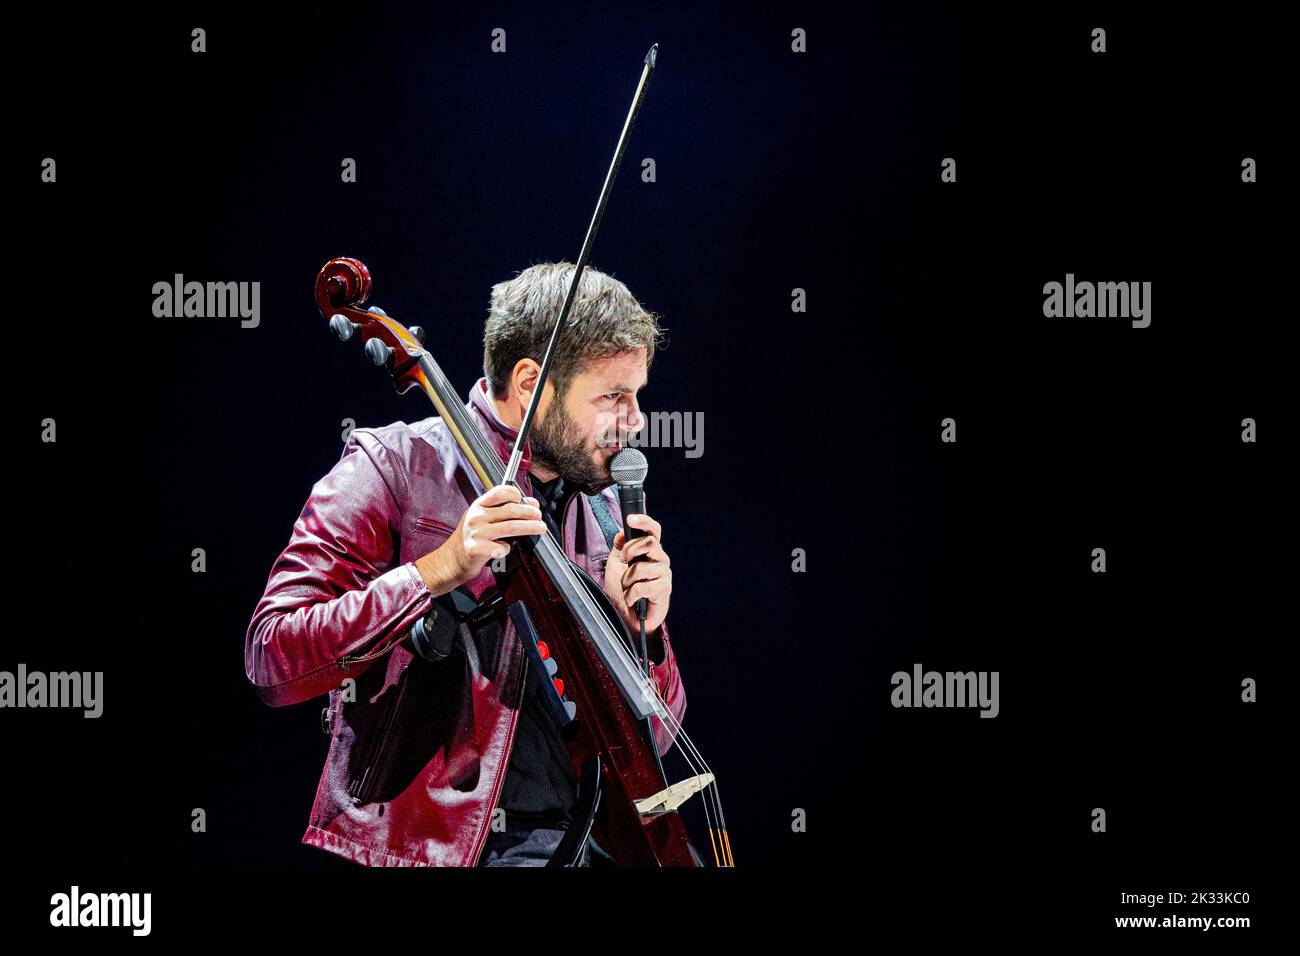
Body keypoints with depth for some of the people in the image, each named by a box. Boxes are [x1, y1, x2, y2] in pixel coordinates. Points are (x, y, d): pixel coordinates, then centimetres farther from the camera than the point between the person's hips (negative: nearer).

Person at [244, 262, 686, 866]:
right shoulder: (395, 466, -2)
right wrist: (439, 568, -19)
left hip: (582, 836, 5)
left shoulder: (602, 512, 14)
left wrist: (642, 631, -2)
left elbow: (650, 741, 18)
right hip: (435, 842, -5)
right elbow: (273, 660, -12)